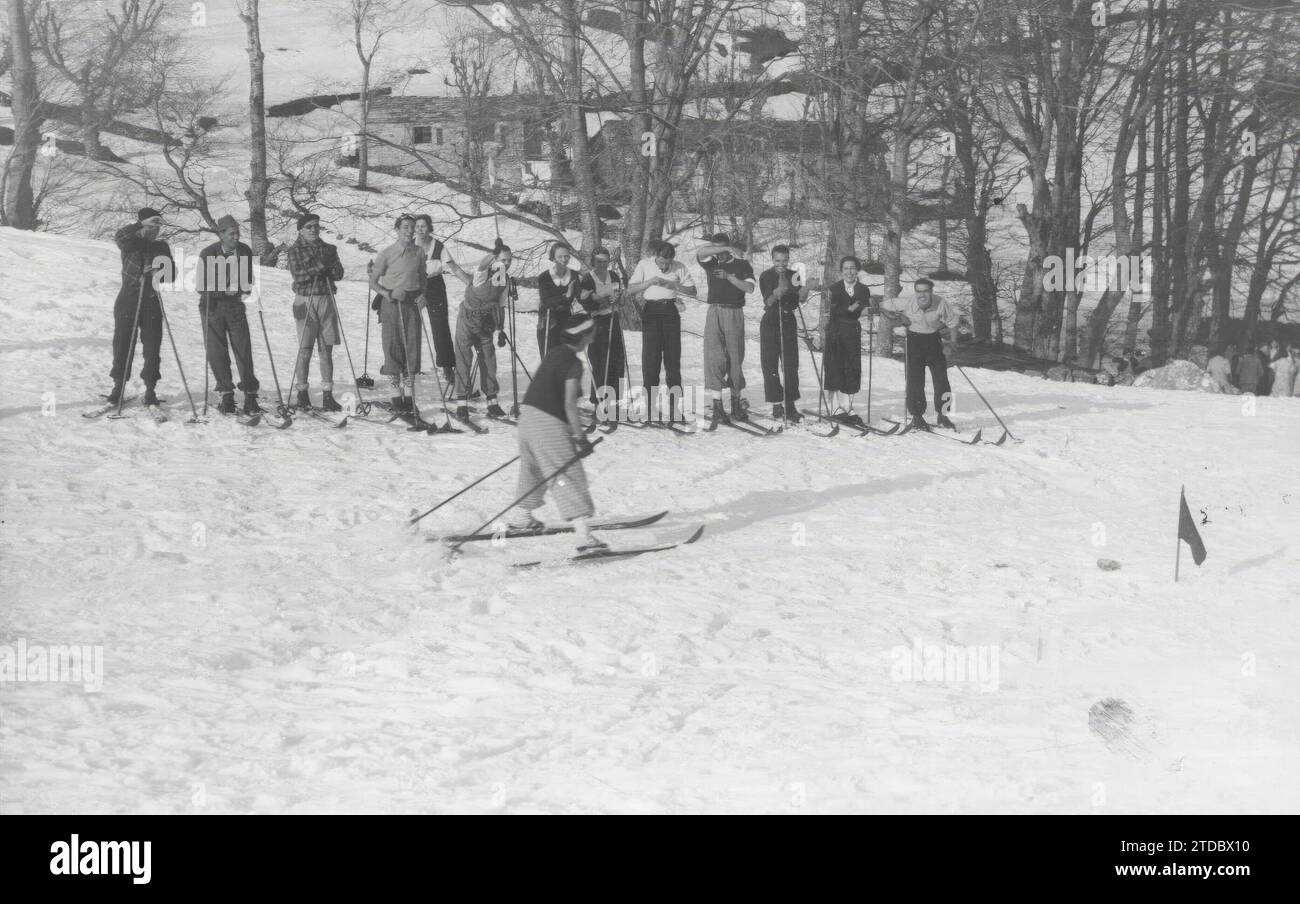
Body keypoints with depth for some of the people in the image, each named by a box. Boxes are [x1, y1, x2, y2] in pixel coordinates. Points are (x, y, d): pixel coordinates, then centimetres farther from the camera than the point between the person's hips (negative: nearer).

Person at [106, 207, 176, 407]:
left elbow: (172, 275, 9)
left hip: (152, 303, 2)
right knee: (122, 343, 1)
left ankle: (150, 389, 8)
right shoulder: (130, 243, 2)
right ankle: (118, 386, 13)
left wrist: (159, 273, -12)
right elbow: (119, 236, -22)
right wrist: (141, 224, -27)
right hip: (127, 302, -2)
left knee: (152, 347, 0)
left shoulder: (162, 247, 10)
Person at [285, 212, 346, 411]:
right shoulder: (295, 250, 2)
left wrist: (316, 270, -12)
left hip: (326, 300, 4)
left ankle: (327, 396, 4)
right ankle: (302, 393, 8)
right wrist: (319, 267, -18)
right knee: (305, 351, -3)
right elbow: (298, 275, -11)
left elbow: (339, 273, 1)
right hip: (305, 301, -3)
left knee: (327, 350, 2)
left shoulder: (329, 249, 13)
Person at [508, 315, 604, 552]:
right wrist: (580, 437, -16)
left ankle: (523, 517, 48)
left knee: (533, 469, 30)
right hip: (549, 424, -9)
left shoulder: (554, 353, 12)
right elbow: (569, 404, -19)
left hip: (527, 415, 9)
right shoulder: (574, 363, -12)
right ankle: (584, 535, -21)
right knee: (570, 477, -11)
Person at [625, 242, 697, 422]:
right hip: (651, 311, -1)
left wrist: (675, 285, -10)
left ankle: (674, 410, 6)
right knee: (650, 360, -5)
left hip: (671, 311, 1)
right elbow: (630, 290, 0)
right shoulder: (644, 265, 4)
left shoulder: (679, 267, 6)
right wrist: (650, 282, -14)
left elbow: (692, 291, 6)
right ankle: (650, 409, -2)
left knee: (673, 360, 2)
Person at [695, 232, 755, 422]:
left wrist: (728, 276, -18)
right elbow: (699, 251, -13)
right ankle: (717, 404, -11)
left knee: (735, 359, 2)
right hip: (714, 312, 0)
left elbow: (749, 288, -8)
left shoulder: (742, 264, 5)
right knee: (714, 358, -9)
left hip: (734, 314, 0)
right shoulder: (711, 263, 8)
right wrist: (728, 249, -17)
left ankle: (736, 403, 10)